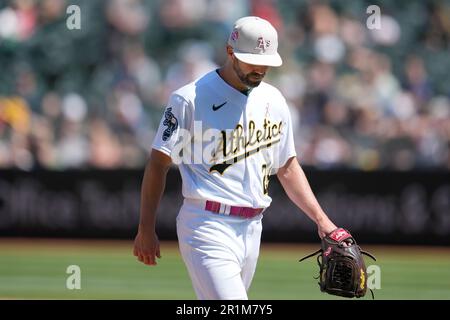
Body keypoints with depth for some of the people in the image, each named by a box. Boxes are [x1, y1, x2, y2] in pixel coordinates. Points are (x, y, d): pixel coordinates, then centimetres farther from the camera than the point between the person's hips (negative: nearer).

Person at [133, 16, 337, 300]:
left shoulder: (273, 101, 13)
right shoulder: (191, 98, -7)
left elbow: (287, 168, 20)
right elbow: (158, 164, -5)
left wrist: (320, 219, 10)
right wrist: (146, 229, -10)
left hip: (252, 230, 7)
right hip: (208, 227, -7)